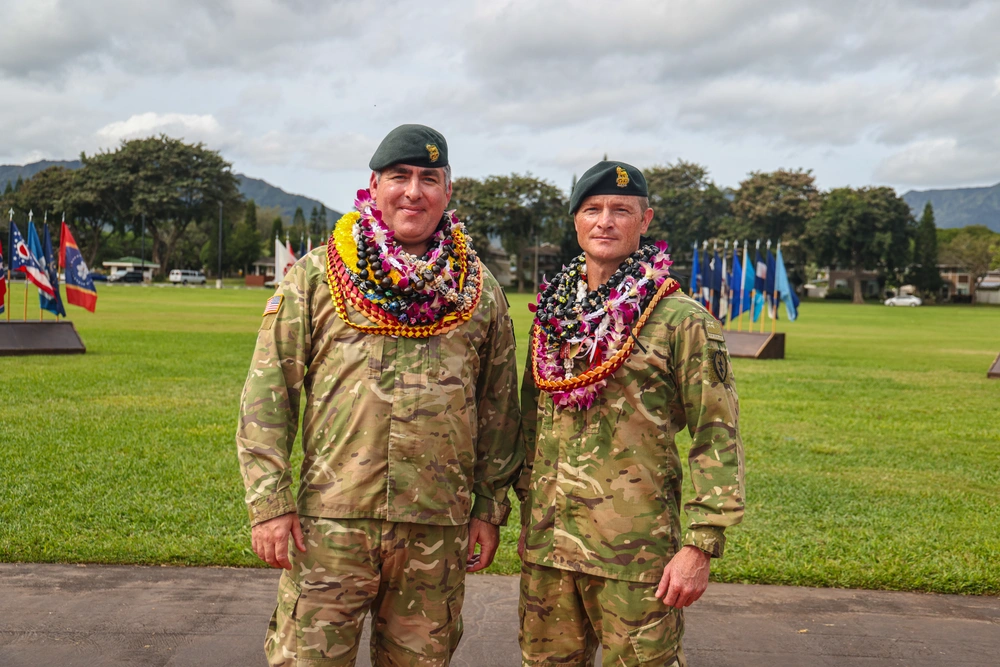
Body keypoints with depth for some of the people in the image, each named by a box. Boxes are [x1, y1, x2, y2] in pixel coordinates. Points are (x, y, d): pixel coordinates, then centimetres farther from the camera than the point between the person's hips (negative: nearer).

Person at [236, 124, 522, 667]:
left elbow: (498, 408, 11)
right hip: (329, 524, -1)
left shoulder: (481, 292, 7)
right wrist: (268, 502, -6)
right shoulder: (314, 277, 2)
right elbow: (267, 393, 0)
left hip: (438, 531, 2)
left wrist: (490, 506, 9)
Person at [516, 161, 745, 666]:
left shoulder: (681, 319, -7)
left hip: (635, 549, -5)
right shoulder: (552, 313, 9)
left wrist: (700, 546, -13)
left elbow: (717, 438, -9)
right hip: (545, 545, 5)